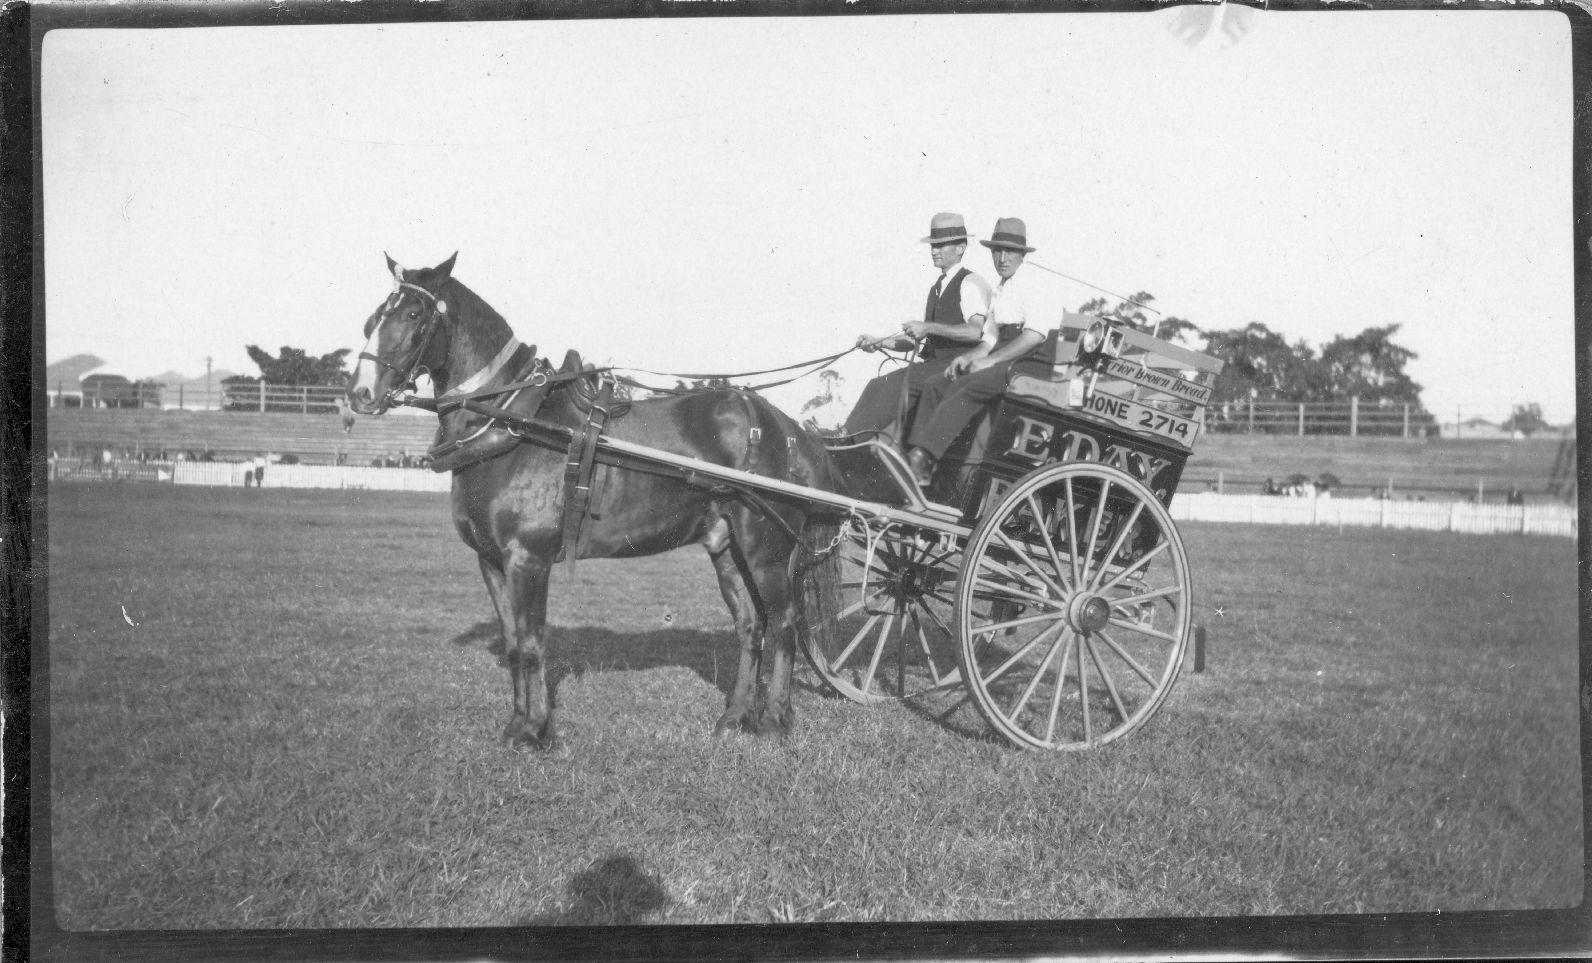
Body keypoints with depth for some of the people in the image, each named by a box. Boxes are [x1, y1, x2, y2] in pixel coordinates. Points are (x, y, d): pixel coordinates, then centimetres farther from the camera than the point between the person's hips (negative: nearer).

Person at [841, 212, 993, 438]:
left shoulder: (971, 283, -5)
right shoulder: (937, 286, 21)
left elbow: (975, 332, -21)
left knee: (901, 382, -28)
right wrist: (878, 343, 6)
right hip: (931, 364, 8)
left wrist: (929, 327, -23)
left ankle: (850, 436, -29)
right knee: (879, 385, -13)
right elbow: (916, 340, 21)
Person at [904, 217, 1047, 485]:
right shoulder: (999, 293, 26)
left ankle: (922, 457, -39)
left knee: (966, 387, -31)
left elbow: (1035, 336, -14)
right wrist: (967, 358, 2)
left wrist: (989, 360, -14)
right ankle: (916, 461, -25)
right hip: (998, 365, 8)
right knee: (935, 387, -12)